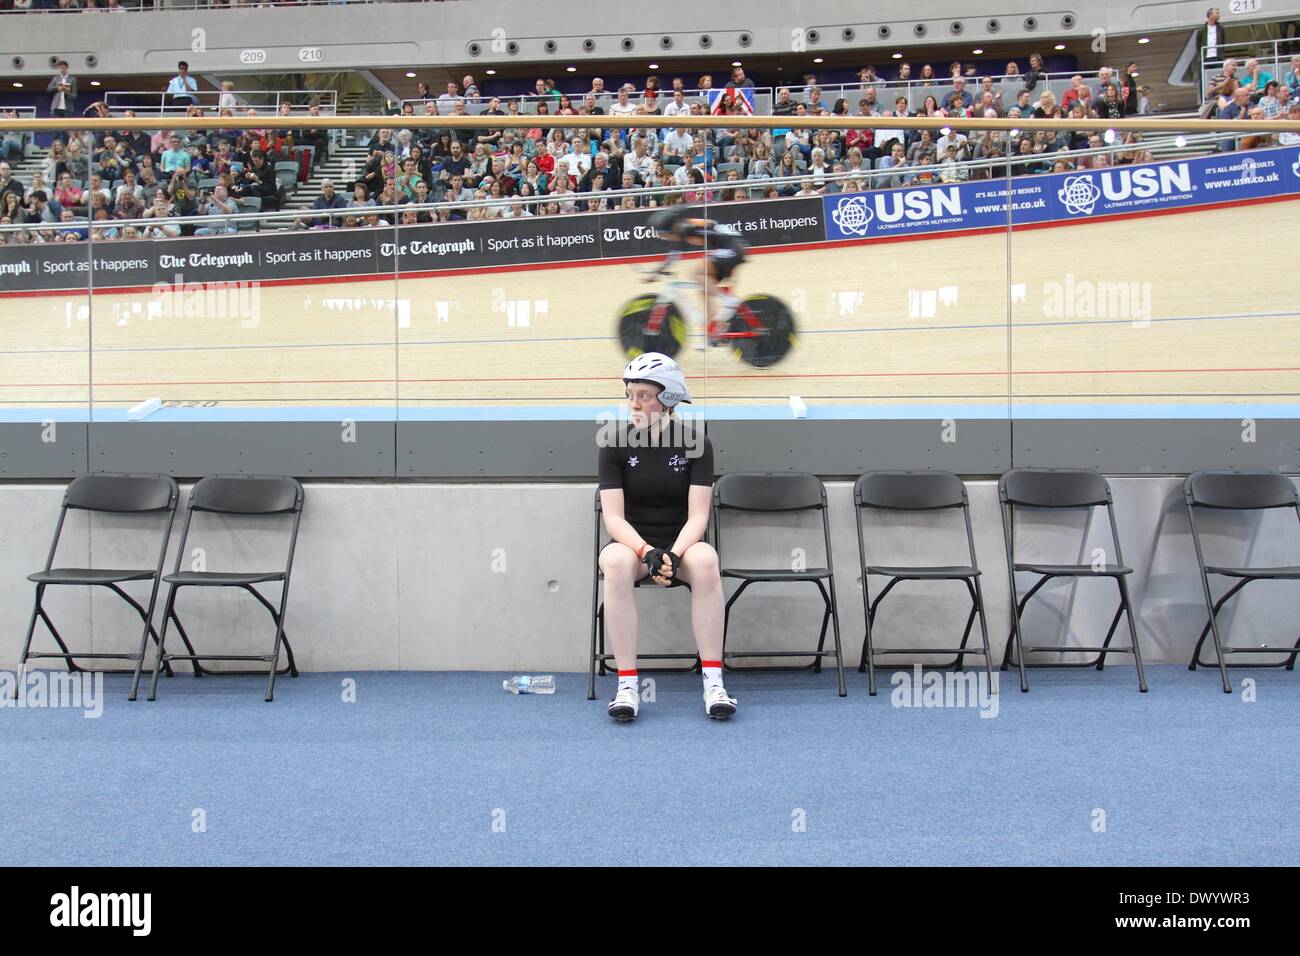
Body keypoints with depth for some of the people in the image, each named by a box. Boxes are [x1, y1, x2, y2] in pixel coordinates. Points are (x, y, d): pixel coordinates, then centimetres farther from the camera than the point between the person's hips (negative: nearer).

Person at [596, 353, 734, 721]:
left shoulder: (697, 444, -4)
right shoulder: (614, 446, -4)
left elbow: (697, 515, -9)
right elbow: (614, 516, -10)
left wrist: (674, 555, -28)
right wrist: (648, 552, -27)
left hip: (681, 543, 0)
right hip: (631, 542, 0)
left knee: (705, 560, -36)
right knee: (616, 563, -36)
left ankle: (713, 682, -32)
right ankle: (627, 686, -34)